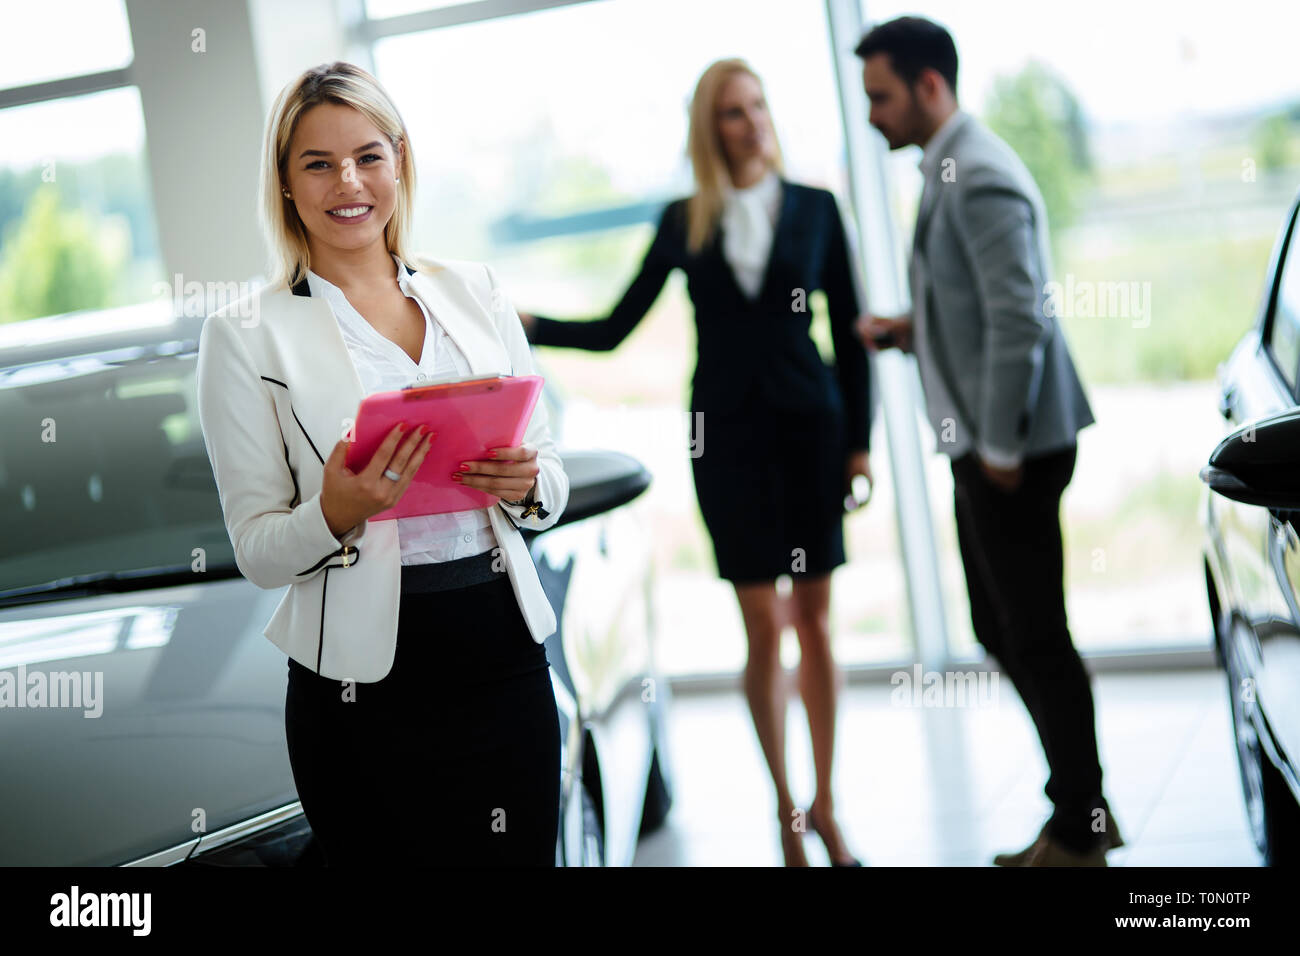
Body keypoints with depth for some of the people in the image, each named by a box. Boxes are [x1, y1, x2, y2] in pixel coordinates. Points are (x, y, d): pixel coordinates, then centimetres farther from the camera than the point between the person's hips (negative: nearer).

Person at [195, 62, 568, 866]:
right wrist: (336, 513, -22)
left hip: (506, 655, 3)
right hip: (364, 688, -3)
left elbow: (551, 485, 12)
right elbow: (257, 551, -3)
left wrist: (525, 485, -10)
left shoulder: (476, 294, 8)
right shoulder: (245, 336, -2)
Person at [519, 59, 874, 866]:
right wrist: (526, 325, -10)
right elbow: (613, 331, 5)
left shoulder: (815, 209, 4)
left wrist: (859, 440, -1)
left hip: (809, 421, 0)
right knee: (765, 626, -2)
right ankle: (786, 811, 12)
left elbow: (849, 331, 4)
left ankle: (825, 807, 16)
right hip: (725, 430, 0)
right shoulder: (683, 223, 5)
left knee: (814, 621, 4)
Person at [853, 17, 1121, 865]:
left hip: (1011, 447, -10)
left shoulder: (981, 180, -17)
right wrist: (911, 328, 7)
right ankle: (1082, 812, 27)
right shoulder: (950, 171, 15)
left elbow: (1020, 321, -23)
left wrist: (1000, 450, -19)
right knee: (1002, 632, 16)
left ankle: (1077, 834, 13)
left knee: (1036, 637, -1)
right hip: (981, 445, 10)